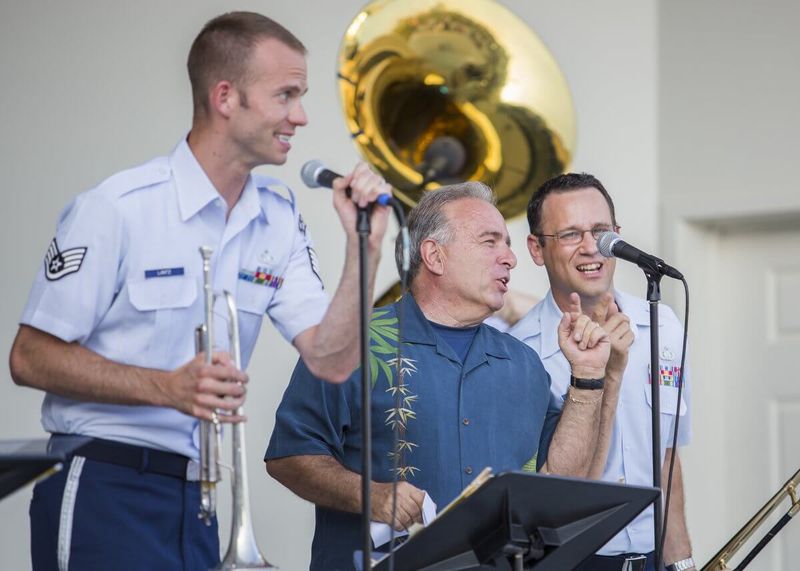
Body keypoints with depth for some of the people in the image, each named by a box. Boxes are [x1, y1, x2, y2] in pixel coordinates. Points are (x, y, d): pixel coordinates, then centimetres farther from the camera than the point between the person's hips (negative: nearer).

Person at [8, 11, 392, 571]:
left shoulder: (279, 220, 6)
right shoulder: (117, 208, -13)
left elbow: (331, 360, 0)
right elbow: (30, 358, -13)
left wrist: (364, 246, -12)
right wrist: (167, 387, -23)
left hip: (195, 498, 6)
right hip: (103, 488, -6)